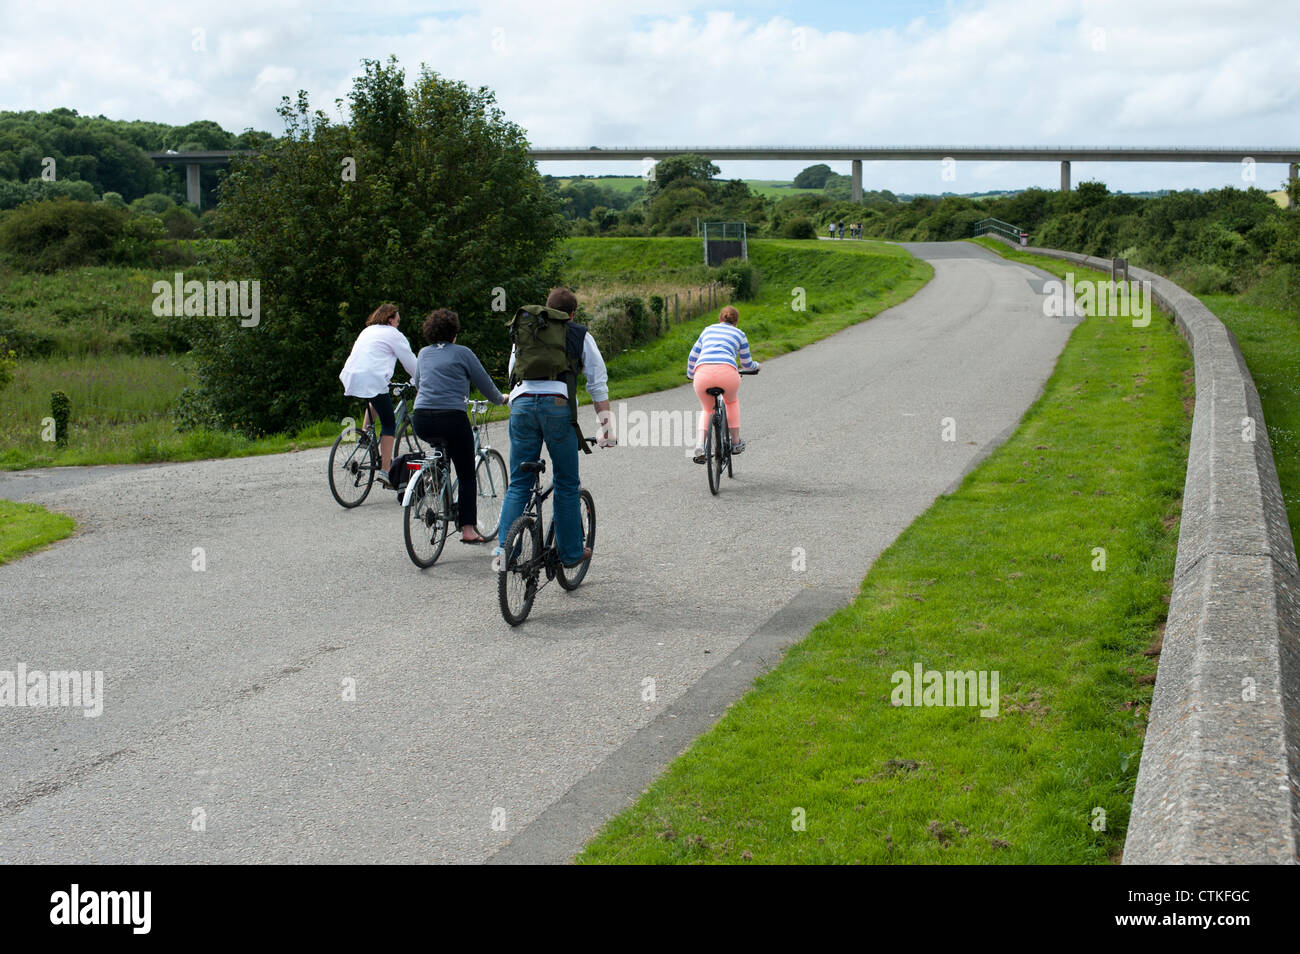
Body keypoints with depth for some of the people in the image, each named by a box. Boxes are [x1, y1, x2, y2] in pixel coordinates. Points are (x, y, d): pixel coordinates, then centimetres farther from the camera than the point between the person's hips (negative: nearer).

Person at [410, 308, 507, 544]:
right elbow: (484, 383, 8)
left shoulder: (423, 354, 17)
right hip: (452, 418, -4)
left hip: (422, 422, 4)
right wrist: (500, 399, 27)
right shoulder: (462, 353, 4)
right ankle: (468, 529, -2)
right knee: (467, 476, 5)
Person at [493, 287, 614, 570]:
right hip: (557, 403, -3)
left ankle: (505, 550, -4)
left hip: (521, 402, 3)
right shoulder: (579, 335, 17)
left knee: (518, 485, 9)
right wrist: (607, 426, 15)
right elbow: (598, 384, 14)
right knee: (567, 485, 9)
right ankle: (571, 553, 15)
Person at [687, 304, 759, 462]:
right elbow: (747, 364, 32)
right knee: (732, 401, 32)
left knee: (708, 410, 27)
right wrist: (756, 366, 55)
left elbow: (692, 357, 33)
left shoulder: (708, 330, 30)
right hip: (727, 372, -2)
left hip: (703, 373, 2)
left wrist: (690, 375, 52)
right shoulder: (739, 334, 24)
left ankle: (700, 446, 5)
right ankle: (736, 442, 31)